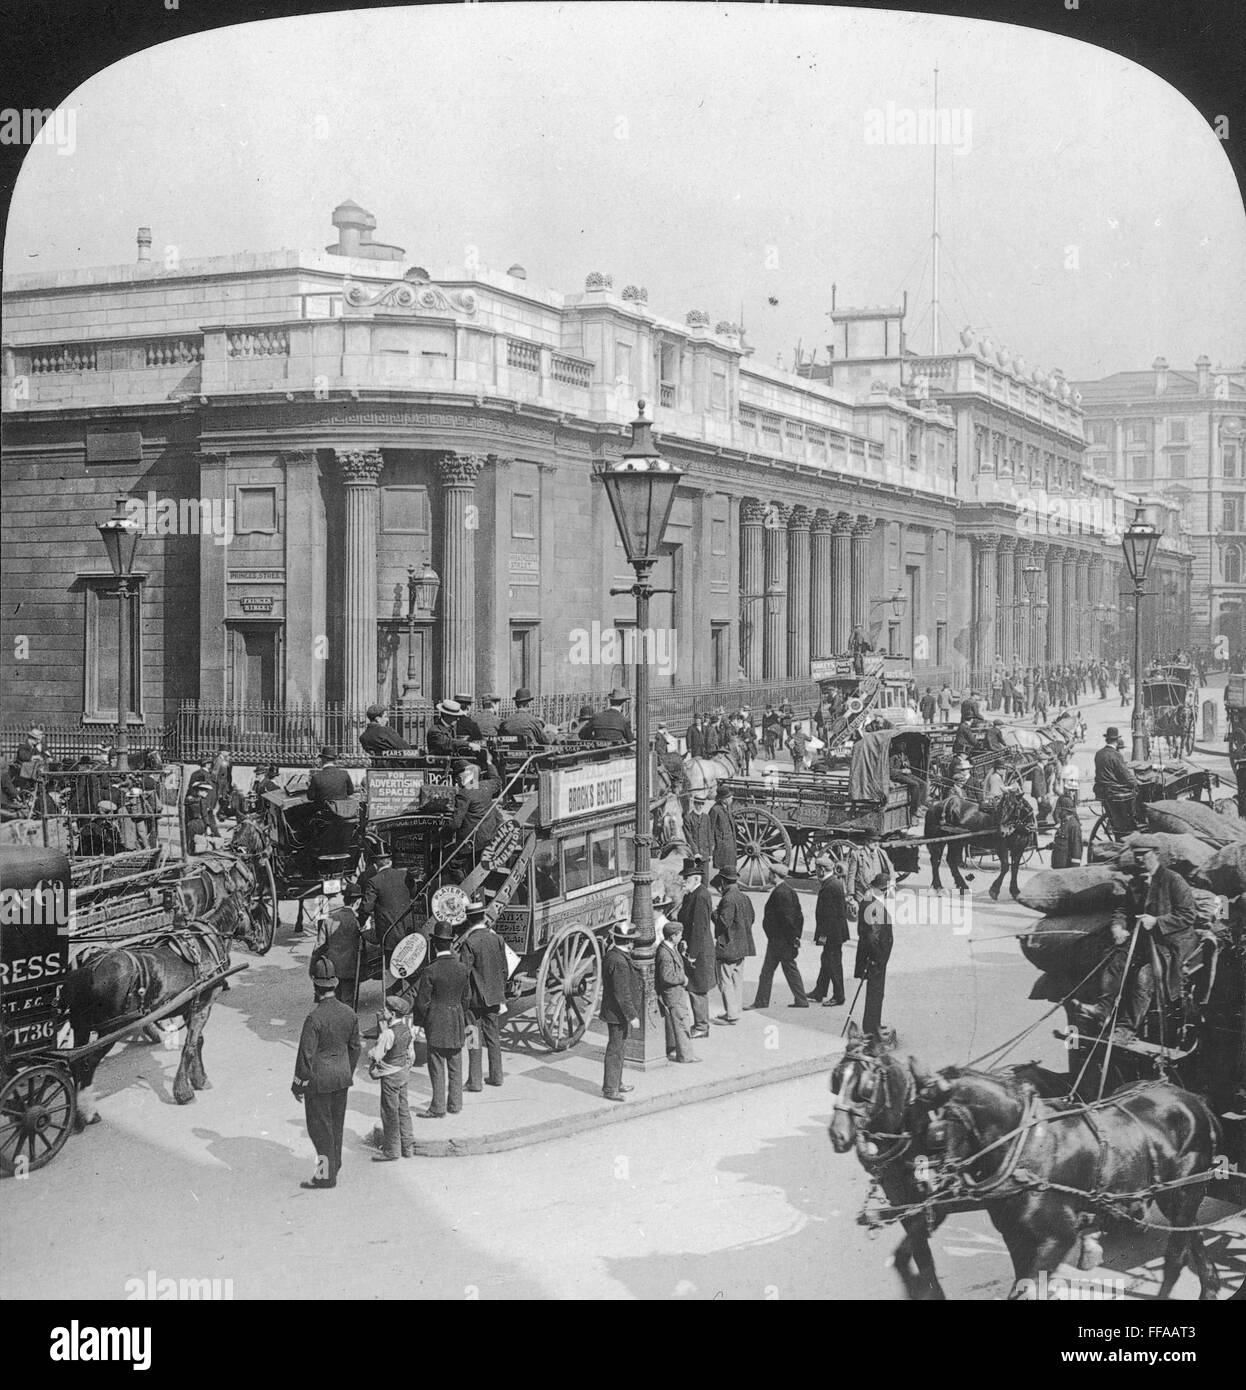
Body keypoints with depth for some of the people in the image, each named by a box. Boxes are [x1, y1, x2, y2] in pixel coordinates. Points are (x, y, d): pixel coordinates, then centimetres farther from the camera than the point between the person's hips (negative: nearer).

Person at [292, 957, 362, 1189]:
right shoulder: (349, 1013, -2)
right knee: (336, 1123, 19)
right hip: (342, 1078, 6)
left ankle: (326, 1175, 9)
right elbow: (356, 1046, 8)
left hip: (319, 1081, -6)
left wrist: (299, 1085, -8)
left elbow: (306, 1054, -19)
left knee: (320, 1127, 4)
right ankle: (334, 1164, 33)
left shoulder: (314, 1017, -23)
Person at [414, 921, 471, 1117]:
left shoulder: (430, 971, -17)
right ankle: (455, 1104, 21)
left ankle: (438, 1108, 7)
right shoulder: (462, 969, -2)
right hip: (457, 1024, 5)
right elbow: (465, 998, 7)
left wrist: (423, 1021, 4)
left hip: (436, 1025, -5)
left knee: (437, 1067, 2)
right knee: (455, 1065, 14)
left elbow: (422, 1002, -13)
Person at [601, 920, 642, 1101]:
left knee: (618, 1049, 20)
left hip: (614, 1011, 10)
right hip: (618, 1013, -10)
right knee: (615, 1050, -1)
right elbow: (622, 994, -25)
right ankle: (610, 1089, 7)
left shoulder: (610, 954, 5)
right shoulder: (619, 962, -26)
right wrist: (632, 1016, -21)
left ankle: (616, 1084, 32)